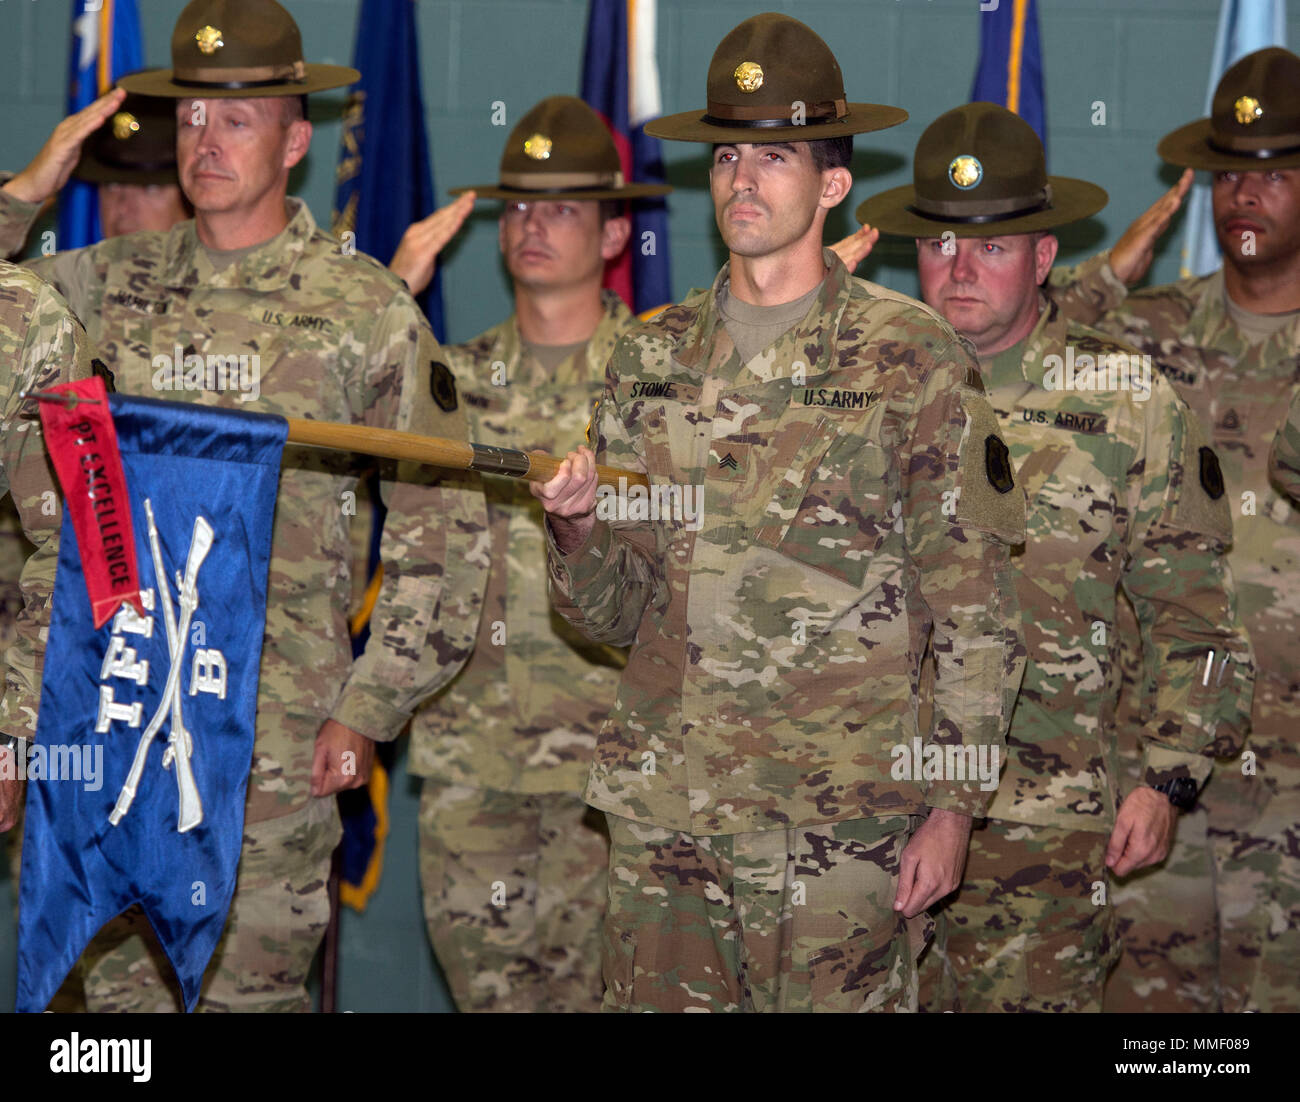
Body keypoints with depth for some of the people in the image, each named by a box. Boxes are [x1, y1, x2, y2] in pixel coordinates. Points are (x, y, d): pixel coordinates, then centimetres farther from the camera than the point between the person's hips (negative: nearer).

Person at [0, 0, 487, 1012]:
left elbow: (443, 524, 0)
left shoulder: (364, 306, -1)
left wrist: (369, 709, -4)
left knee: (249, 988, -1)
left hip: (275, 731, -4)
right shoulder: (113, 284, 10)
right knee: (117, 983, 10)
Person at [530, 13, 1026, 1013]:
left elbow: (979, 614, -2)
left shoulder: (914, 356, 0)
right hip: (662, 811, 4)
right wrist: (577, 528, -7)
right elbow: (612, 612, 14)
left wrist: (952, 806, -7)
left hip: (842, 816, -4)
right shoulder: (652, 358, 12)